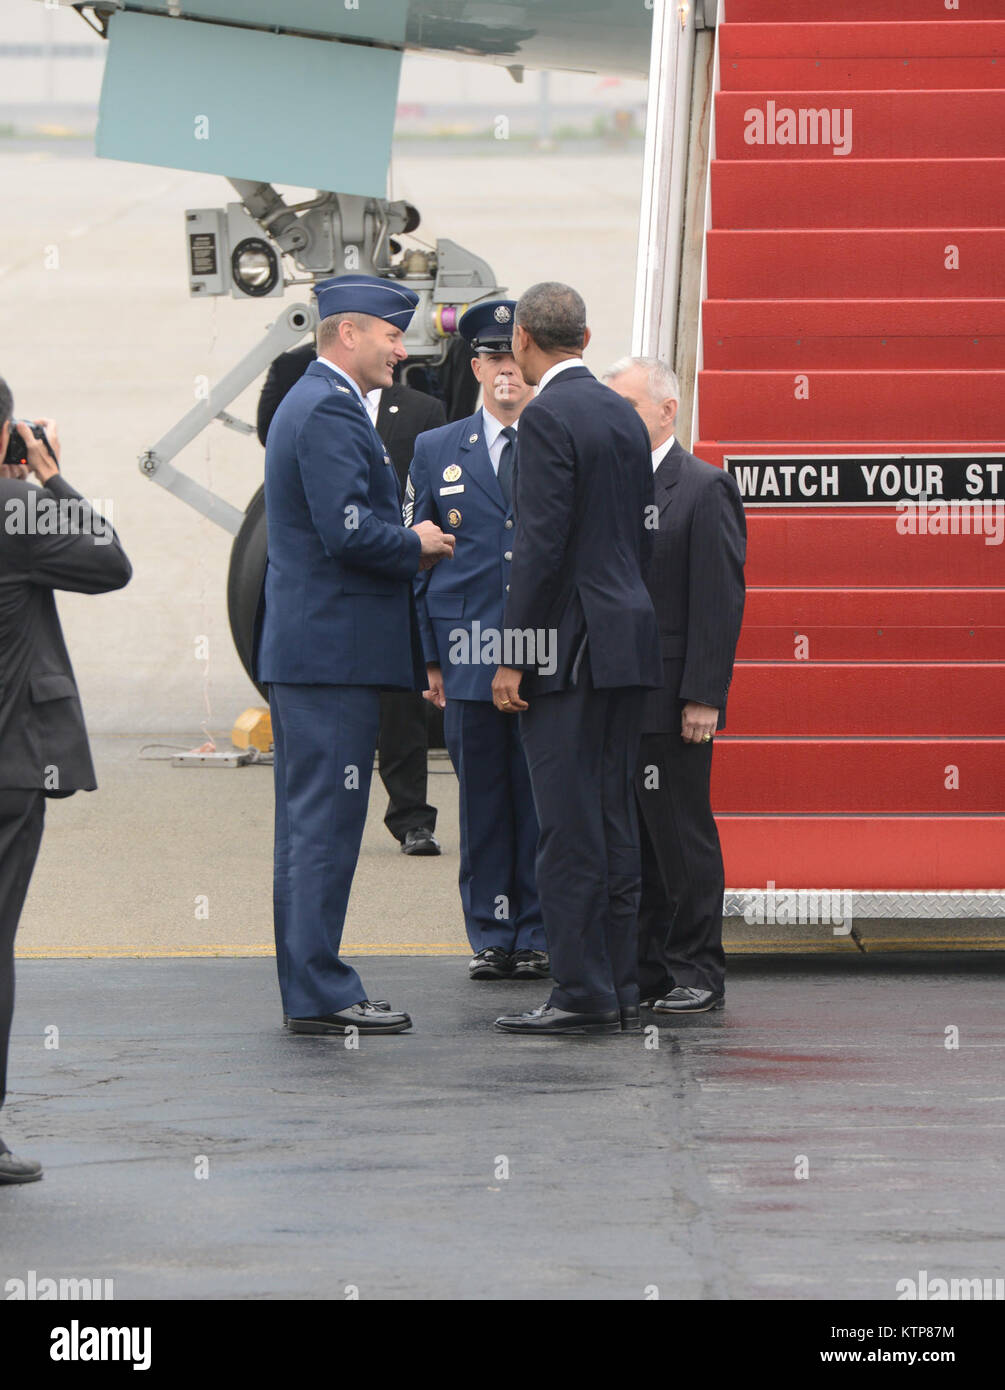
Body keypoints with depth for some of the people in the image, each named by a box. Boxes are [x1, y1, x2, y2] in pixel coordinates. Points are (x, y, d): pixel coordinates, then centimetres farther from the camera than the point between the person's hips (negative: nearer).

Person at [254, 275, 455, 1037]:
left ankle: (309, 982, 18)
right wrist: (417, 545, -7)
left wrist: (408, 544, 11)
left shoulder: (310, 403, 19)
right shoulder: (330, 413, -15)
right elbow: (350, 532, -23)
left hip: (305, 650, 11)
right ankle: (320, 993, -9)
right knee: (326, 820, -9)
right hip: (336, 651, -11)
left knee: (311, 819, 13)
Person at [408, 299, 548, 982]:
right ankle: (492, 936, 10)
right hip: (469, 659, 1)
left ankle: (538, 936, 6)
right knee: (482, 798, 3)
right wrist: (429, 656, 5)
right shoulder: (437, 452, 12)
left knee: (542, 797, -1)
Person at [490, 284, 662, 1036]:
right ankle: (620, 989, 13)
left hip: (570, 642, -8)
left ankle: (582, 993, -8)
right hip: (628, 638, 8)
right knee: (614, 821, 11)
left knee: (570, 827, -7)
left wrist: (514, 657, -13)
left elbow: (542, 544, -17)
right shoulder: (625, 417, 14)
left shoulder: (549, 417, -12)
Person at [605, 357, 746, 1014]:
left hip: (671, 703, -7)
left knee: (682, 835, -3)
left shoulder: (706, 489, -6)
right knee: (634, 837, 9)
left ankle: (697, 971, 3)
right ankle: (646, 967, 15)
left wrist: (704, 697, -16)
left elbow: (721, 600, -11)